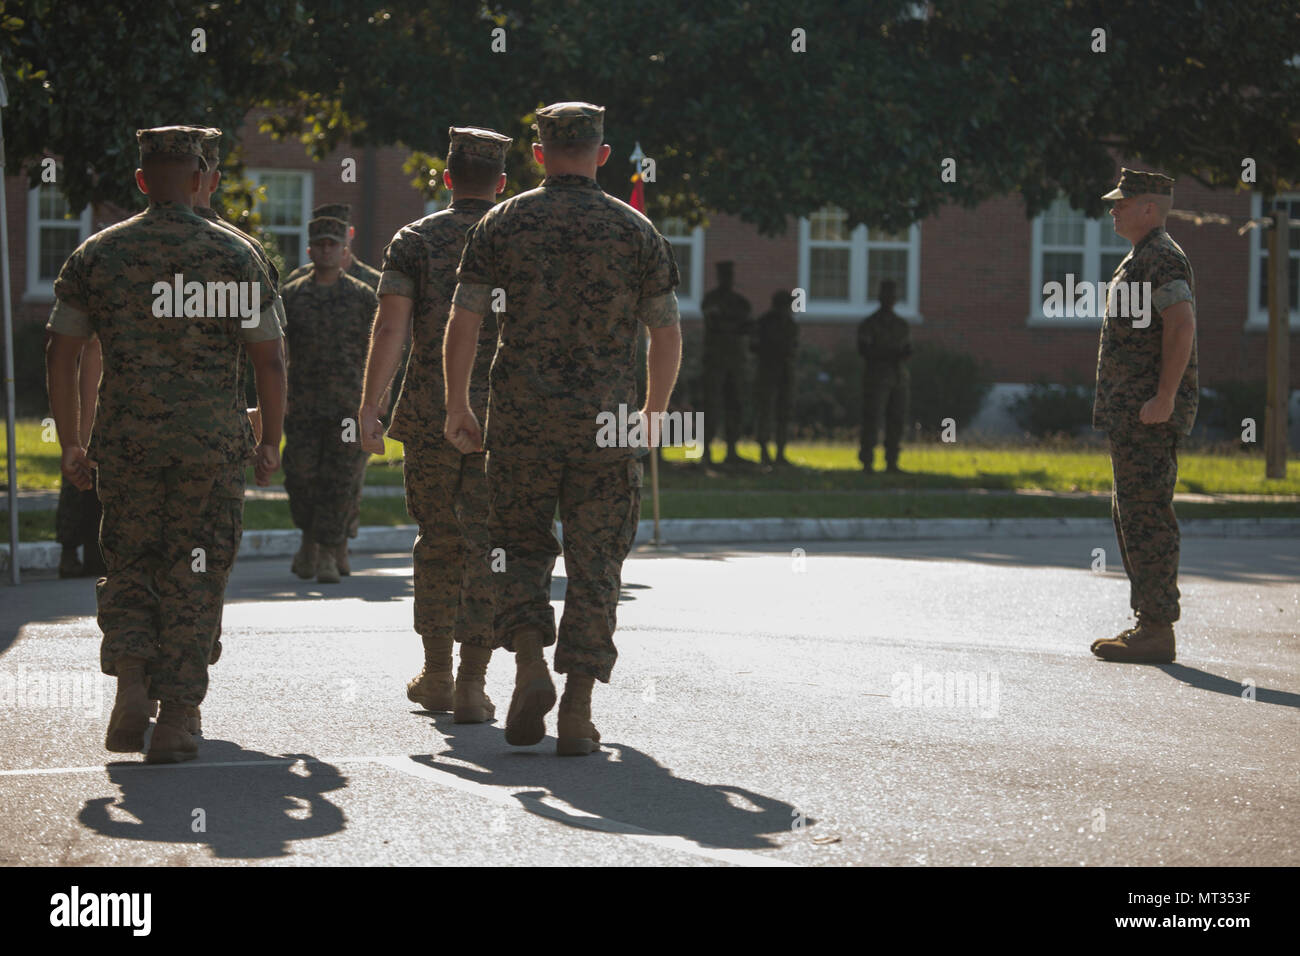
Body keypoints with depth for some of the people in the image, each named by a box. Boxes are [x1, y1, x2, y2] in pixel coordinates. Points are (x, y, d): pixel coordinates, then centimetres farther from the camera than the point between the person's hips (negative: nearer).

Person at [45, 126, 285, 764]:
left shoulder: (97, 254, 4)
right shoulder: (233, 256, 0)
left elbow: (60, 353, 4)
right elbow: (269, 359, 0)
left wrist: (70, 444, 12)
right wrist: (270, 443, 11)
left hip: (126, 444, 1)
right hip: (212, 443, -1)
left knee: (128, 568, 16)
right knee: (193, 579, 5)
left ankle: (130, 680, -6)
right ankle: (174, 720, 2)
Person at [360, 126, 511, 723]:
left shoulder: (414, 241, 1)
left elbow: (390, 327, -8)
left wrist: (369, 407, -10)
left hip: (430, 415, 0)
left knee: (438, 541, 13)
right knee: (486, 545, 1)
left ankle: (436, 674, 20)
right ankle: (472, 684, -5)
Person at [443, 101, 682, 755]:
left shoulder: (502, 225, 1)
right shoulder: (635, 231, 3)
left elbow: (462, 327, -3)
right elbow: (666, 336, 5)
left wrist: (457, 407, 8)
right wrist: (654, 413, 19)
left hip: (521, 418, 0)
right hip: (606, 422, 0)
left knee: (520, 545, 16)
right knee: (595, 564, 5)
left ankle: (529, 664, -5)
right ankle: (577, 713, 1)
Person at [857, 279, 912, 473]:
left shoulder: (902, 324, 16)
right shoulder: (869, 324, 0)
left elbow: (907, 351, 17)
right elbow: (863, 350, -9)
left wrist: (905, 353, -8)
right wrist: (889, 354, -19)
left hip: (899, 379, 5)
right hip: (877, 378, -5)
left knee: (896, 421, 1)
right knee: (871, 421, -9)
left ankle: (891, 462, 5)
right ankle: (867, 462, -9)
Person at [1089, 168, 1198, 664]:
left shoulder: (1162, 258, -13)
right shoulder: (1142, 259, 20)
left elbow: (1181, 326, -25)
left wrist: (1164, 397, -27)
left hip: (1149, 412, -11)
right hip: (1130, 413, 11)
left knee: (1147, 516, -10)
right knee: (1130, 514, 14)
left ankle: (1157, 630, -10)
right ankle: (1147, 623, 18)